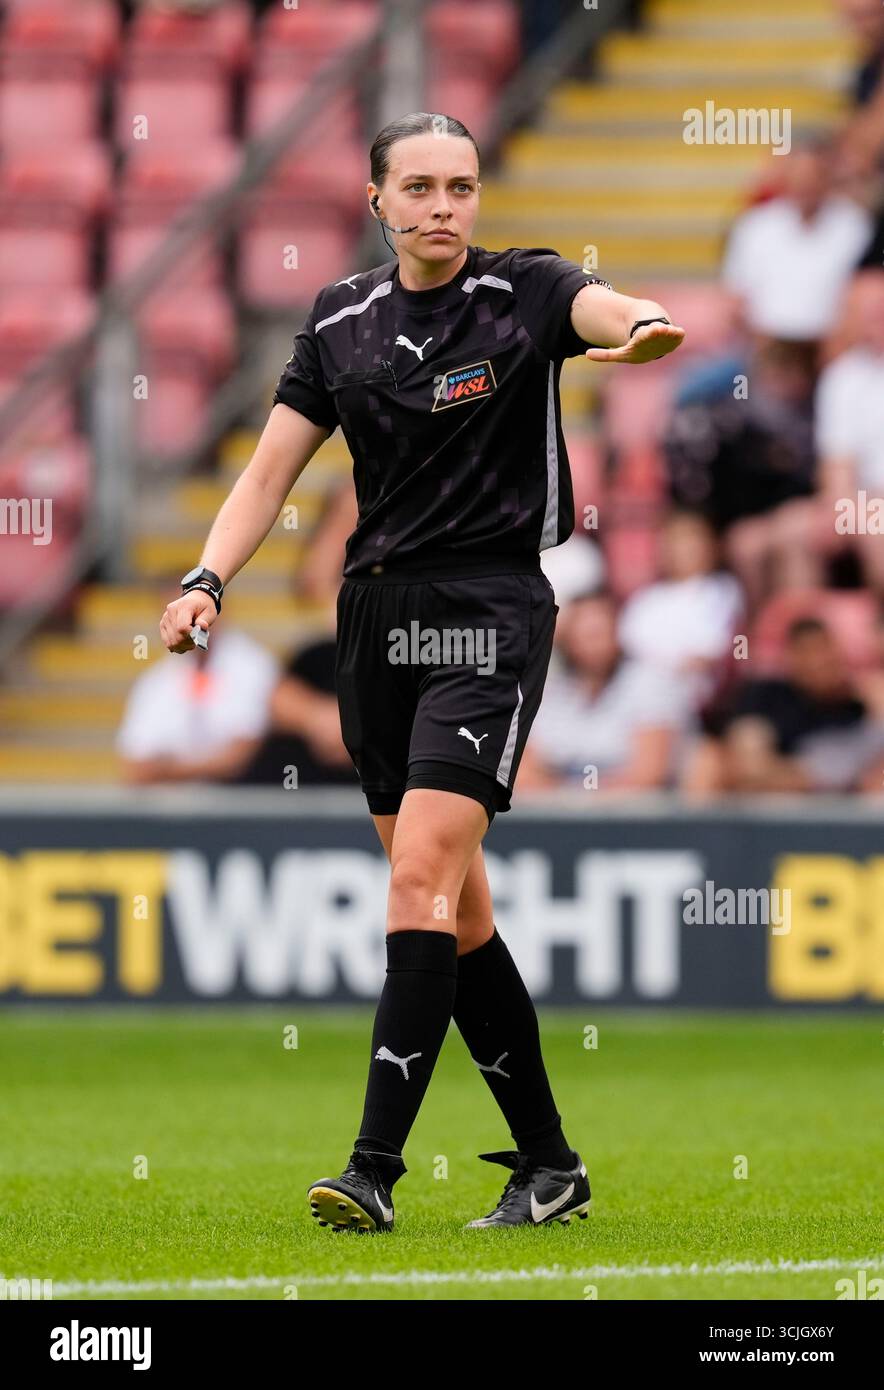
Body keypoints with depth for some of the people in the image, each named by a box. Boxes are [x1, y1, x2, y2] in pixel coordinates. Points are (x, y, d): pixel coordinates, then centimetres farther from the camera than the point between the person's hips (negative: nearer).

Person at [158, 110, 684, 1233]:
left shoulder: (524, 290, -5)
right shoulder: (341, 320, 9)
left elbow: (602, 309, -28)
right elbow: (270, 472, 11)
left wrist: (645, 329, -52)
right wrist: (207, 580, -4)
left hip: (489, 610, -5)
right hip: (375, 614, 5)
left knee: (421, 877, -17)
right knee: (453, 910, 7)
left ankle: (375, 1166, -18)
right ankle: (549, 1164, 17)